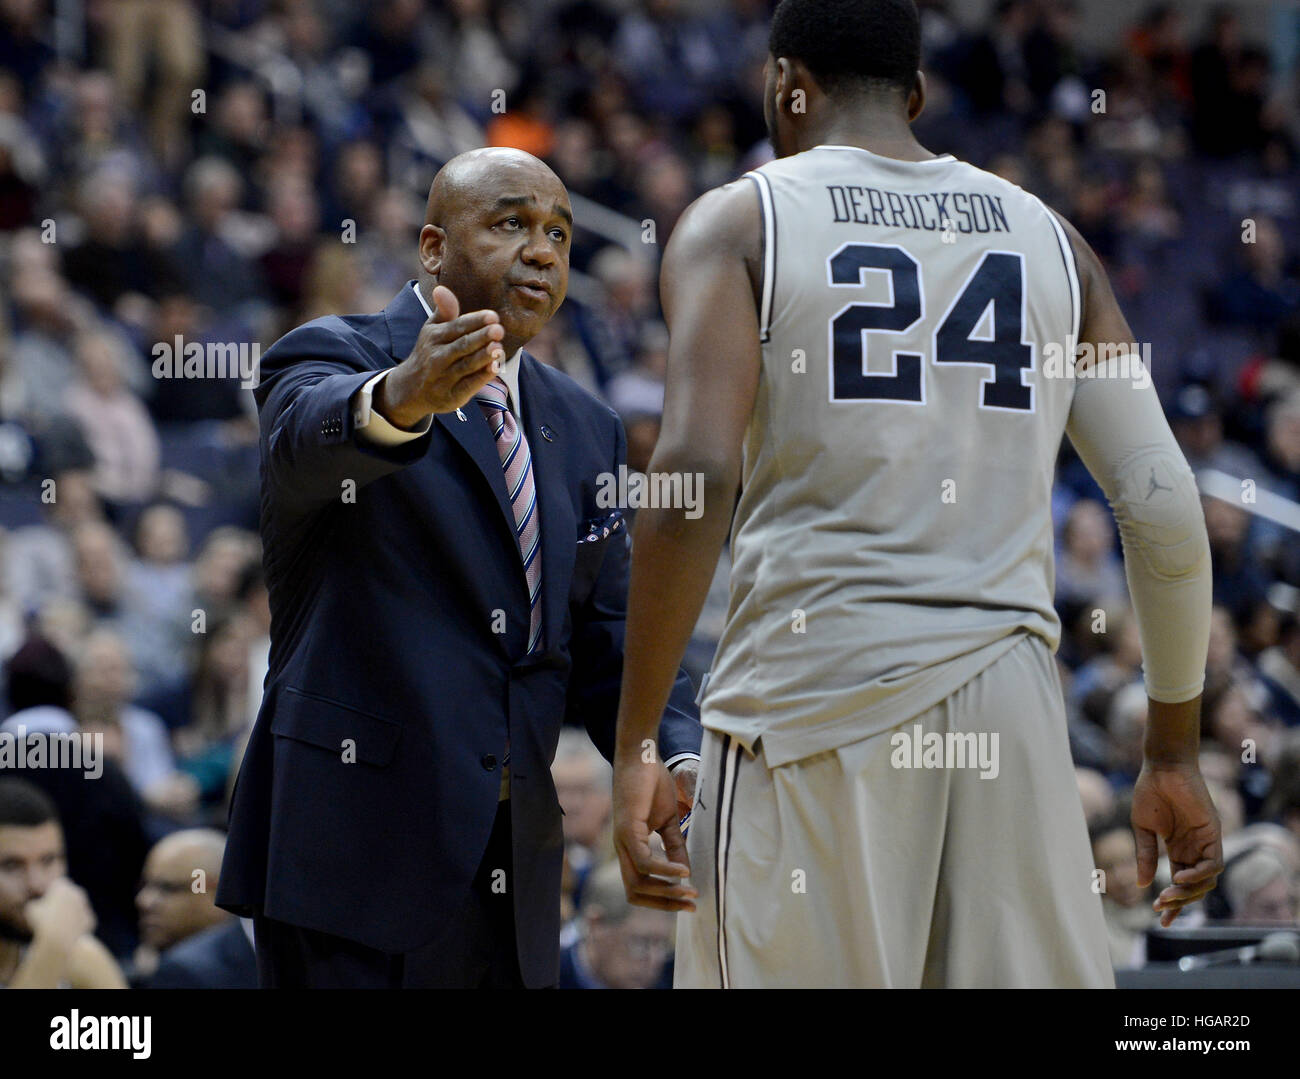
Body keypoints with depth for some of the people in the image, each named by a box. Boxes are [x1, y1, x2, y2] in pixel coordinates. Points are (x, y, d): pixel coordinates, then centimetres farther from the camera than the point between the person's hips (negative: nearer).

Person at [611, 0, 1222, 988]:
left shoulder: (739, 224, 3)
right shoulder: (1049, 239, 15)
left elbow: (695, 480, -11)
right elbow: (1164, 508, 9)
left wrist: (634, 750, -10)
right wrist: (1175, 754, 17)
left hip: (811, 702, -3)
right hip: (1010, 705, 3)